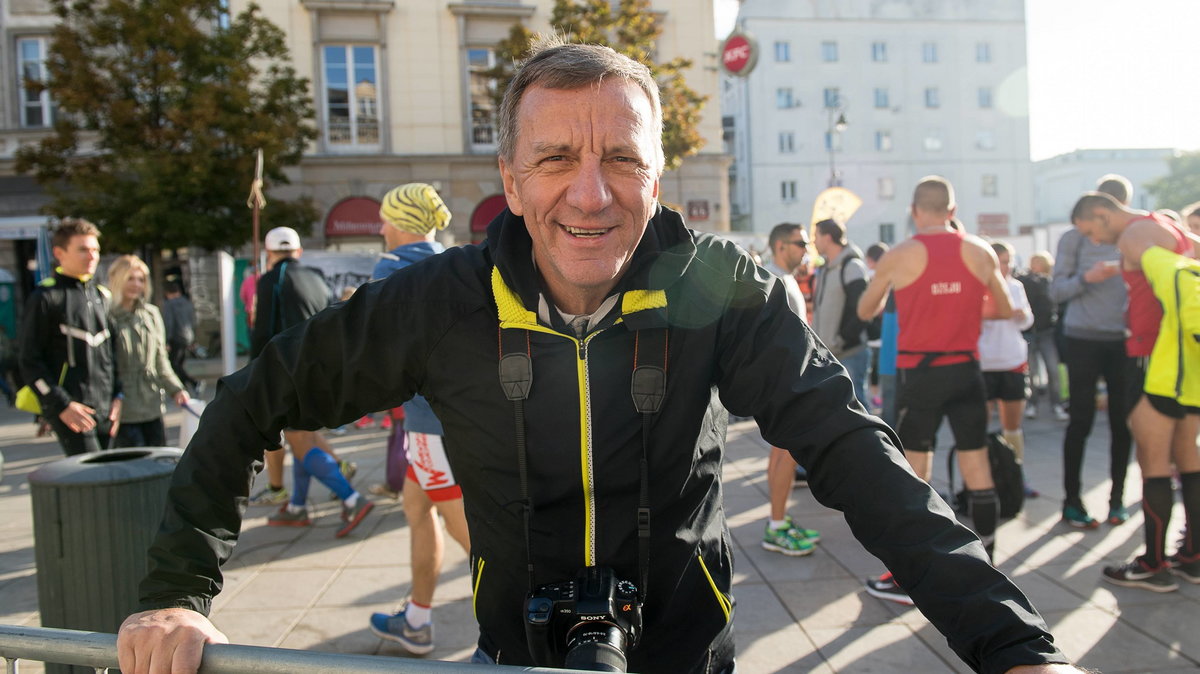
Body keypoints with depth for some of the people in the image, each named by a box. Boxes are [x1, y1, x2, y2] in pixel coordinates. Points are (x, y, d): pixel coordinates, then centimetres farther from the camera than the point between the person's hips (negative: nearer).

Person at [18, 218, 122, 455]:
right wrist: (62, 405, -12)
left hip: (105, 409, 6)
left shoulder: (103, 296, 15)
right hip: (71, 410, -6)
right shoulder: (45, 298, -4)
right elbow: (30, 364, -6)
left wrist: (118, 397, 11)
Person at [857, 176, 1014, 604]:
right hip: (966, 370, 3)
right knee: (977, 466, 11)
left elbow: (865, 312, 7)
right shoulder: (980, 252, 2)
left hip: (919, 372, -3)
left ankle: (905, 579, 8)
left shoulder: (899, 257, -6)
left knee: (913, 473, 3)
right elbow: (1005, 310, 14)